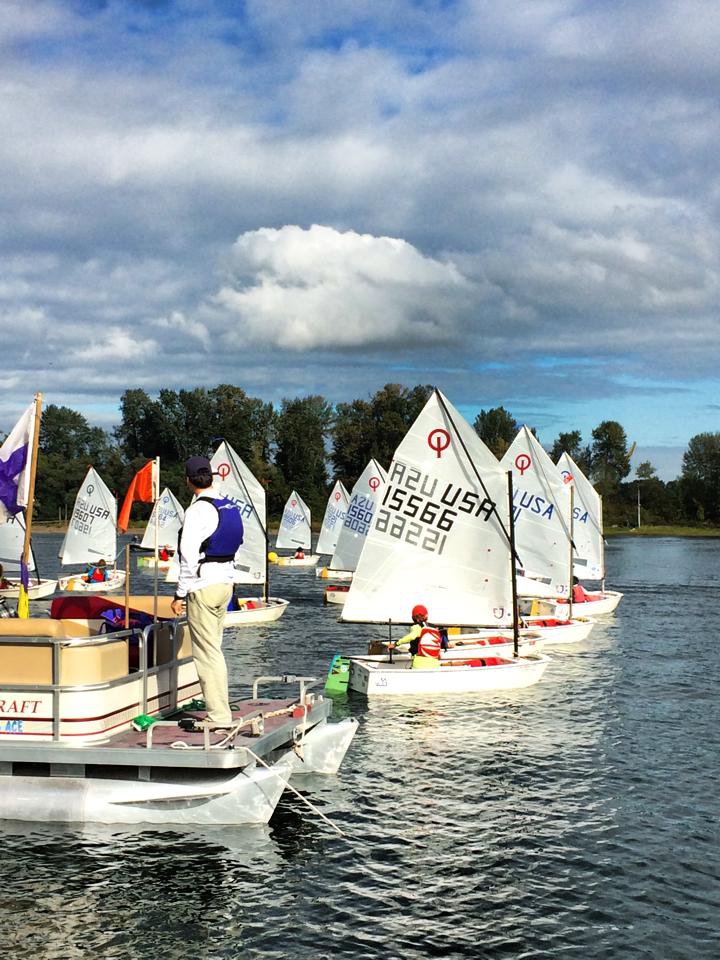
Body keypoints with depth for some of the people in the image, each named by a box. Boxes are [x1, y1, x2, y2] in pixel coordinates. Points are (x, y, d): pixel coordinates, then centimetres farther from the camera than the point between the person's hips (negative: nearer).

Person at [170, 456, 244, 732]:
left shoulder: (199, 509, -15)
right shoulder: (231, 506, 11)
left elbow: (189, 556, -18)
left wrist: (180, 594, -12)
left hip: (203, 585, -9)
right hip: (226, 580, 9)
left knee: (206, 654, -4)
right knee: (214, 650, 16)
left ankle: (219, 718, -3)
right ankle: (220, 712, 19)